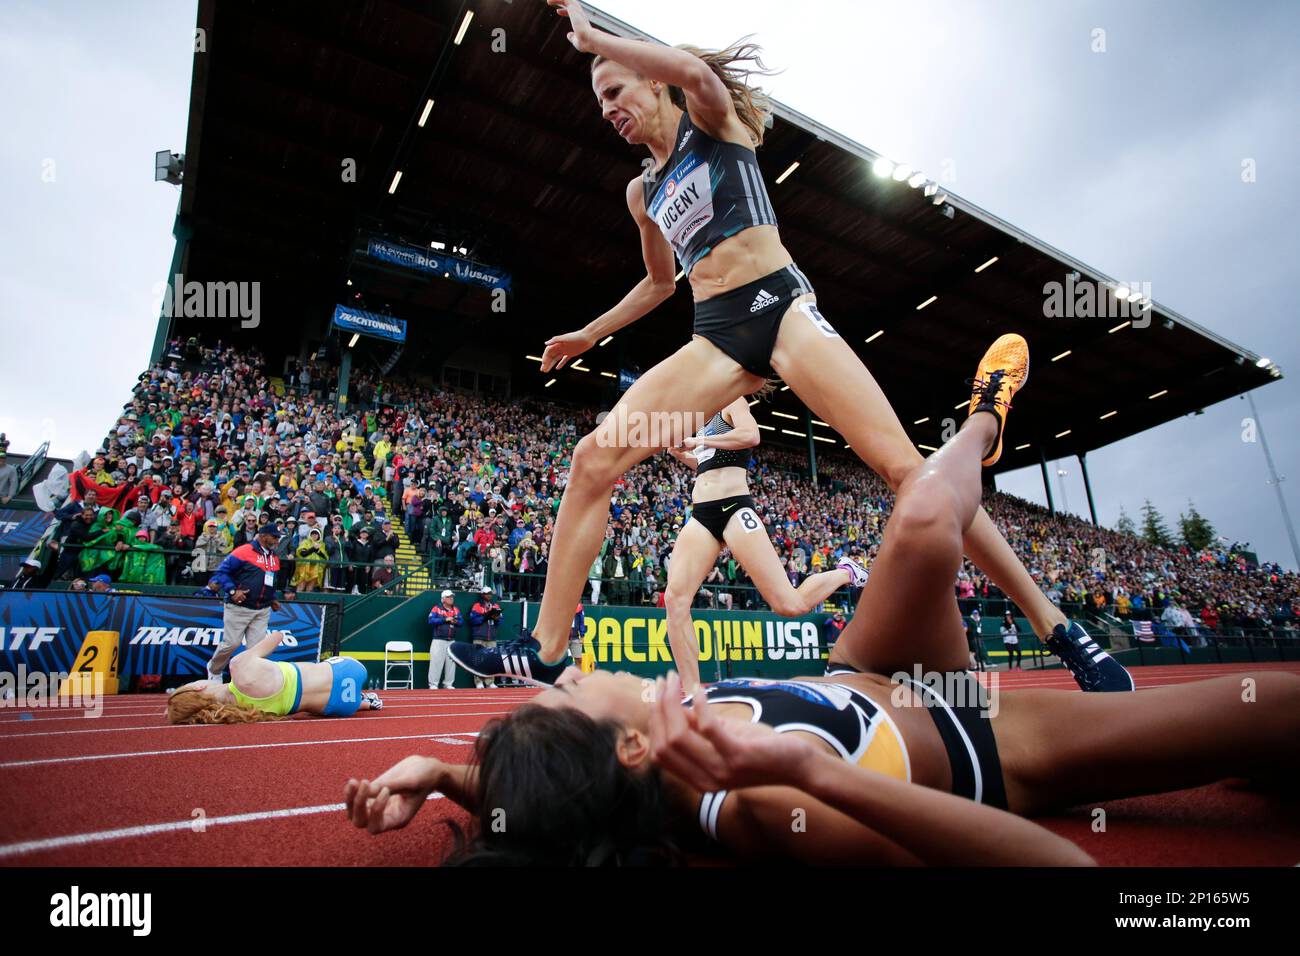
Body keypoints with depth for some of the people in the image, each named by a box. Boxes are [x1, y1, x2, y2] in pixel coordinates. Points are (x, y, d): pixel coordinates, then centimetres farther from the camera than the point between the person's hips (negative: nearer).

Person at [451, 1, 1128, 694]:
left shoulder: (713, 119, 10)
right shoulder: (642, 191, 24)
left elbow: (696, 71, -15)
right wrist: (589, 335, 34)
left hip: (780, 307, -5)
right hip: (715, 337, 5)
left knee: (901, 464, -20)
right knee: (594, 457, -13)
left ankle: (1056, 628, -4)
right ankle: (547, 649, -8)